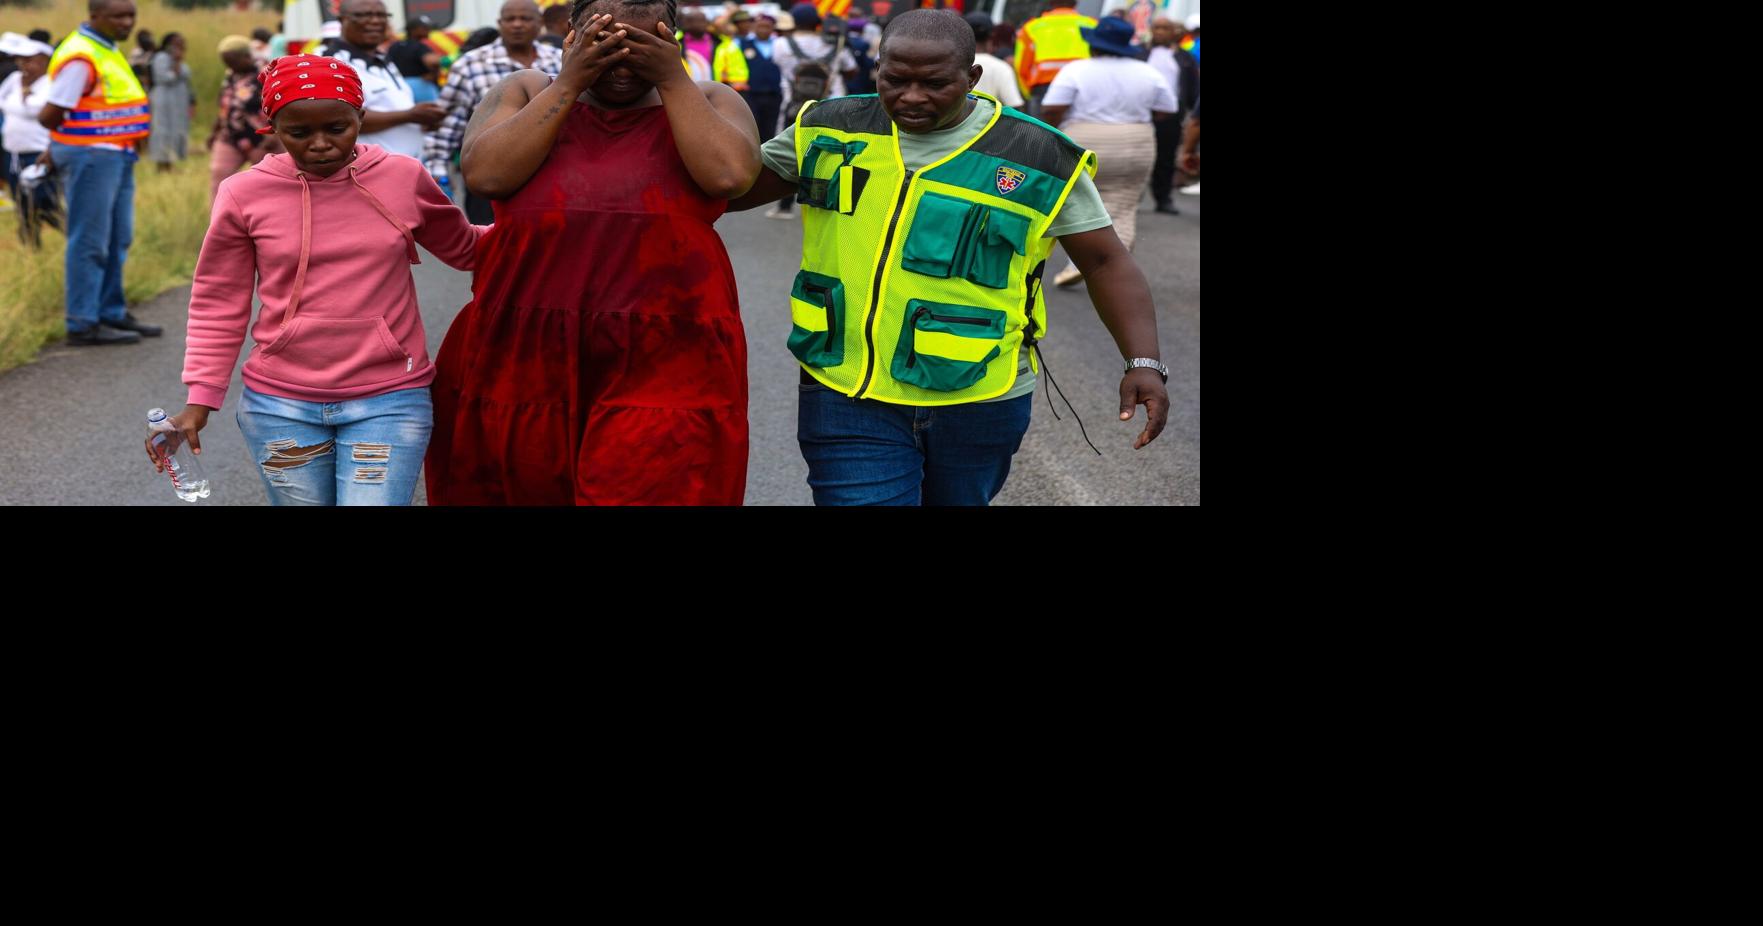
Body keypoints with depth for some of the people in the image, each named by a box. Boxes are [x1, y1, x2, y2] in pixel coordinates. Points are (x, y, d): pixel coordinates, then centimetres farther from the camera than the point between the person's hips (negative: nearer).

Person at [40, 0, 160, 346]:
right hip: (90, 157, -10)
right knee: (90, 243, -4)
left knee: (117, 240, 16)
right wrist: (83, 136, -4)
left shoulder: (108, 51, 13)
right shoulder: (80, 57, -18)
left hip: (116, 156, 10)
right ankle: (83, 324, 1)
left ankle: (111, 312, 27)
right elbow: (49, 116, -20)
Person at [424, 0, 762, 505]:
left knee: (654, 490, -11)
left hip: (663, 367, -2)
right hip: (525, 359, 2)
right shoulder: (527, 93, 9)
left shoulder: (707, 103, 7)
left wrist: (672, 79, -11)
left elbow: (730, 174, -13)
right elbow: (484, 174, -9)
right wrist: (570, 84, -10)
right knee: (520, 488, 11)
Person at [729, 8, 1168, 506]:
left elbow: (1107, 262, -2)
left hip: (976, 404, 0)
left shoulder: (1038, 159, -6)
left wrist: (1144, 362, -15)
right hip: (847, 396, 1)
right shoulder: (831, 130, 2)